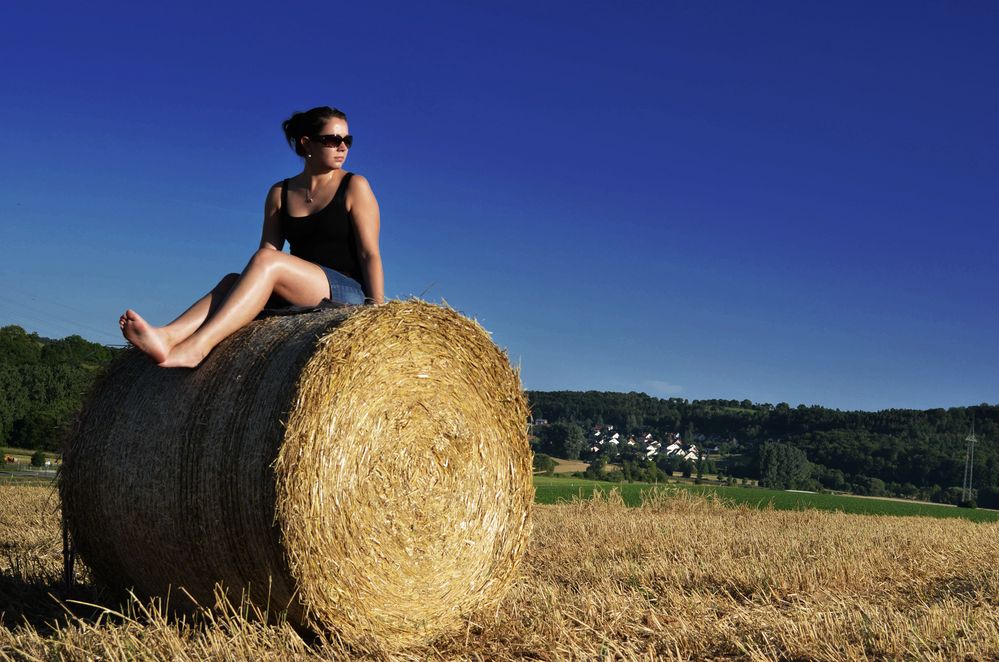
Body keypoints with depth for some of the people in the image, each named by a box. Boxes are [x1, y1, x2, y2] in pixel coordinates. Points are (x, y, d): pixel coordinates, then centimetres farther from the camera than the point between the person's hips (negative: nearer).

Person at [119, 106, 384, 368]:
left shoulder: (354, 187, 2)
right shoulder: (279, 193, 14)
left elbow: (370, 253, -4)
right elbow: (267, 250, 10)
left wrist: (377, 310, -13)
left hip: (350, 294, -5)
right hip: (299, 299, 5)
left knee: (265, 260, -28)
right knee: (232, 280, -22)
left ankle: (194, 348, -42)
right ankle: (167, 337, -46)